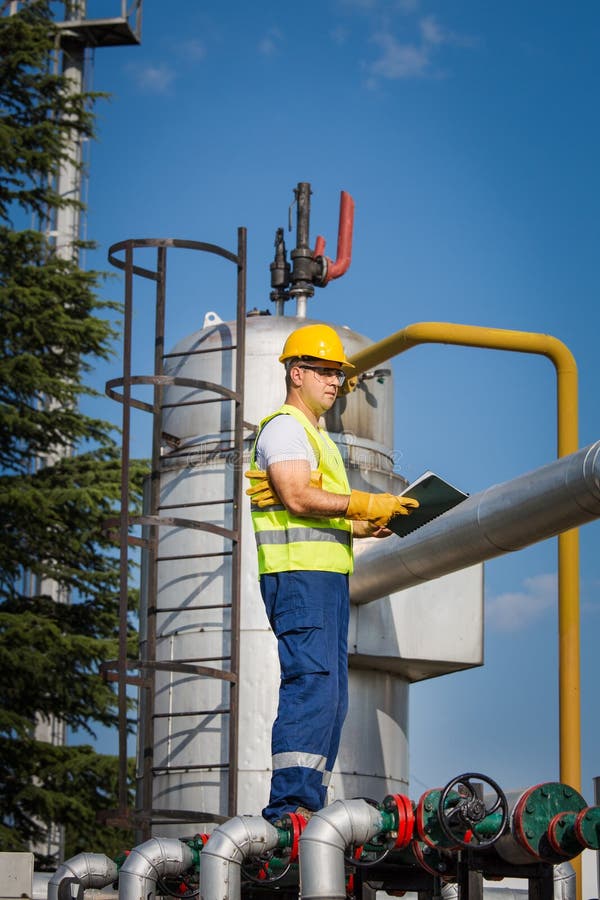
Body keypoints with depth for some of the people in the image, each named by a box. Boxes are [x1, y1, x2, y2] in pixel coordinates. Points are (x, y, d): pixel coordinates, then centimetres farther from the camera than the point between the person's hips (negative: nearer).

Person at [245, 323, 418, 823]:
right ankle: (289, 806, -23)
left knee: (331, 695, 6)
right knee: (313, 684, -19)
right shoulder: (284, 427, -4)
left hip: (328, 575, 10)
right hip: (297, 573, -10)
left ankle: (309, 808, 5)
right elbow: (298, 498, -18)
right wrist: (364, 505, -15)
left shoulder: (317, 435, 28)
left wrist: (363, 526, 15)